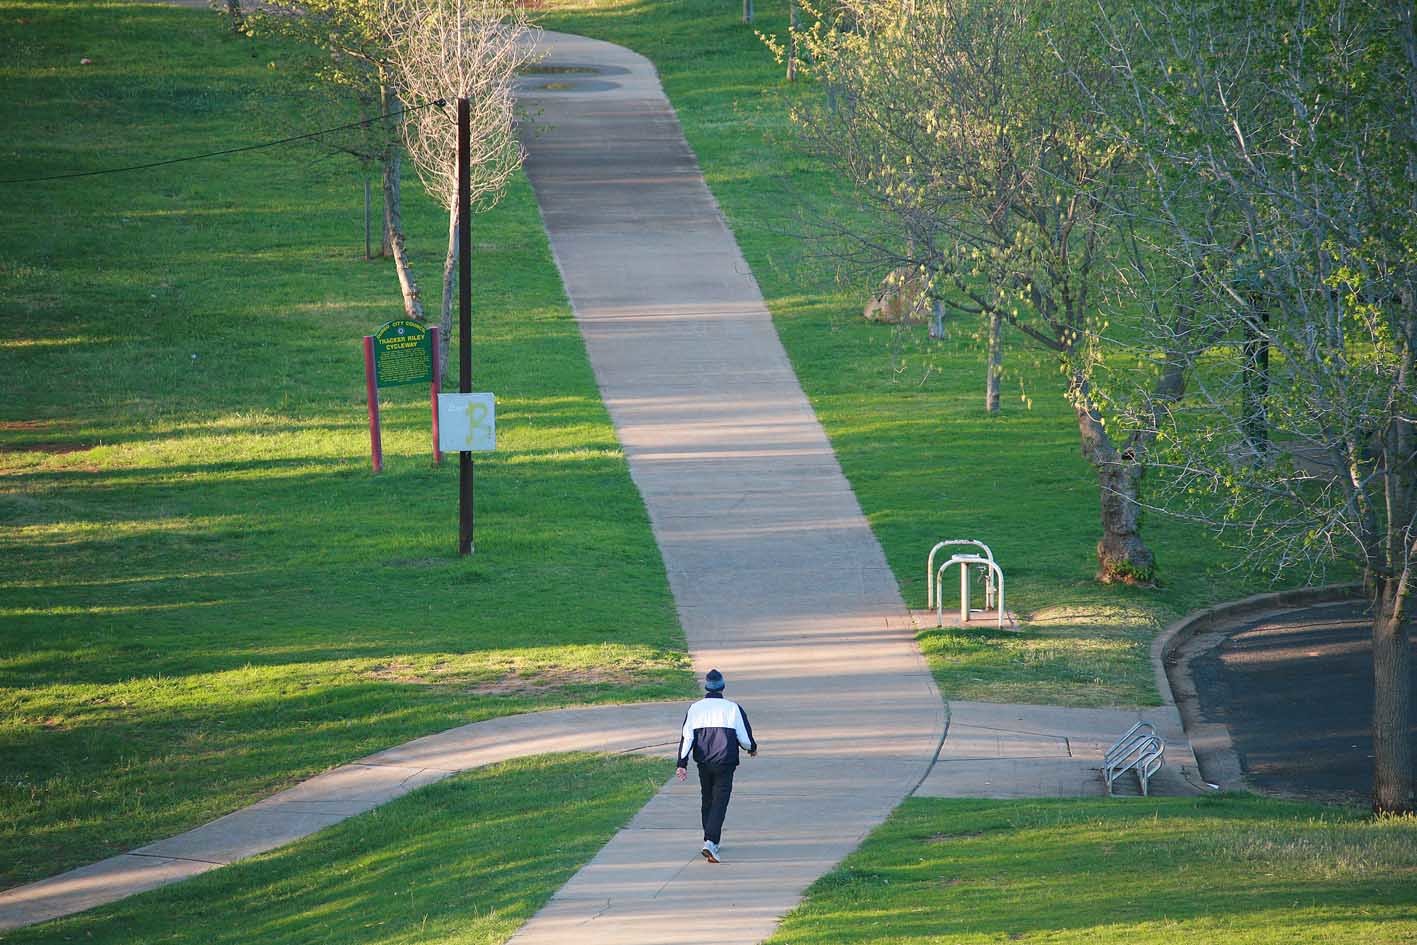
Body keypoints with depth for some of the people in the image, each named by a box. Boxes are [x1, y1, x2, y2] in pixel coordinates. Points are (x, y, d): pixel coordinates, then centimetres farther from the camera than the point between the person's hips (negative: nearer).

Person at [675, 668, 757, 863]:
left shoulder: (695, 708, 5)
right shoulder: (733, 708, 0)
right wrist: (752, 748, 23)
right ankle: (710, 842, -23)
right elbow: (745, 737, 1)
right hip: (725, 762, -3)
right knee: (720, 802, -5)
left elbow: (686, 737, -3)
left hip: (703, 762, 3)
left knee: (707, 800, 19)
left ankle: (711, 841, 27)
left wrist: (682, 764, -6)